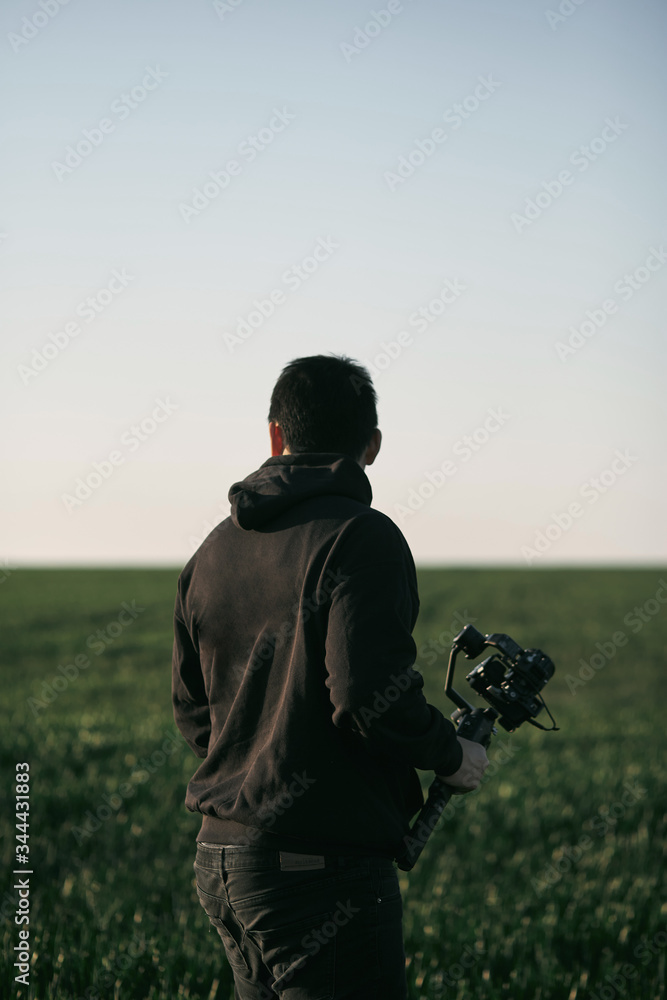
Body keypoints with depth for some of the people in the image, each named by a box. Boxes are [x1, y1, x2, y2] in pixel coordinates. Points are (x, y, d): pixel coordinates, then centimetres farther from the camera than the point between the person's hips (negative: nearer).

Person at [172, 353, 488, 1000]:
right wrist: (453, 756, -4)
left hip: (219, 859, 8)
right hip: (322, 867, -8)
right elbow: (370, 696, -22)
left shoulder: (213, 551, 11)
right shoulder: (361, 538, -13)